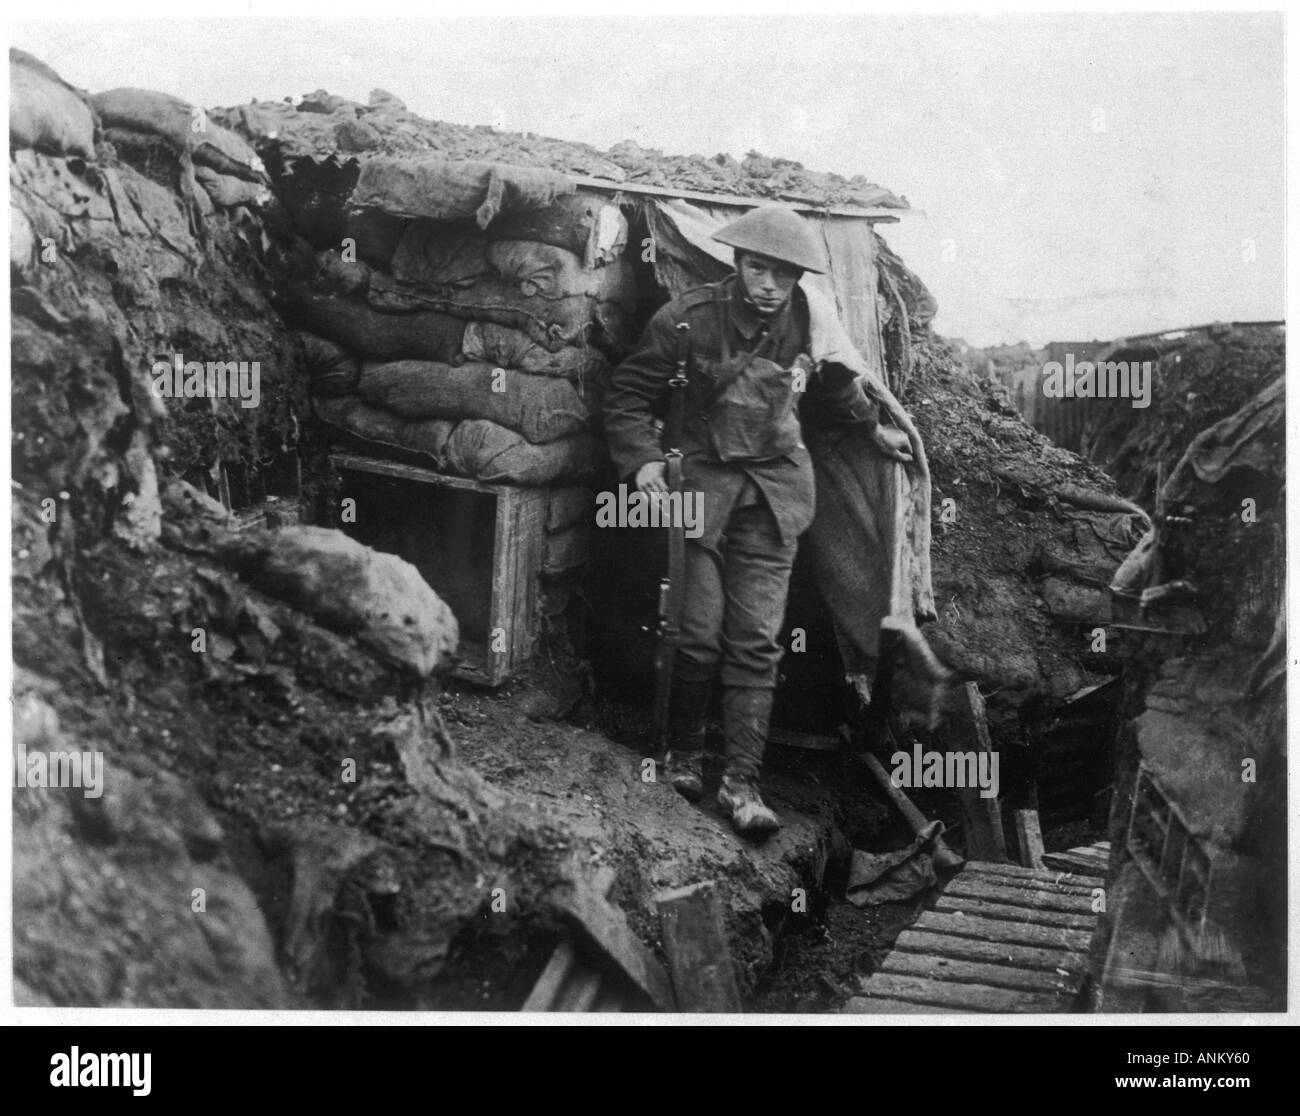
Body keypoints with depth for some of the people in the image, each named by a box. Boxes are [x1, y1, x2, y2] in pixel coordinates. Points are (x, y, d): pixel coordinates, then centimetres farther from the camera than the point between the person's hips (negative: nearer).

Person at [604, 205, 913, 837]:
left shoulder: (809, 323, 0)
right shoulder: (687, 319, -10)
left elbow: (834, 384, 23)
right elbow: (628, 394, -3)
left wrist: (873, 428, 32)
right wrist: (643, 459, -16)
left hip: (776, 485, 2)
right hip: (701, 482, -2)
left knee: (756, 641, -4)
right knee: (698, 635, -5)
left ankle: (742, 782, 0)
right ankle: (683, 754, 18)